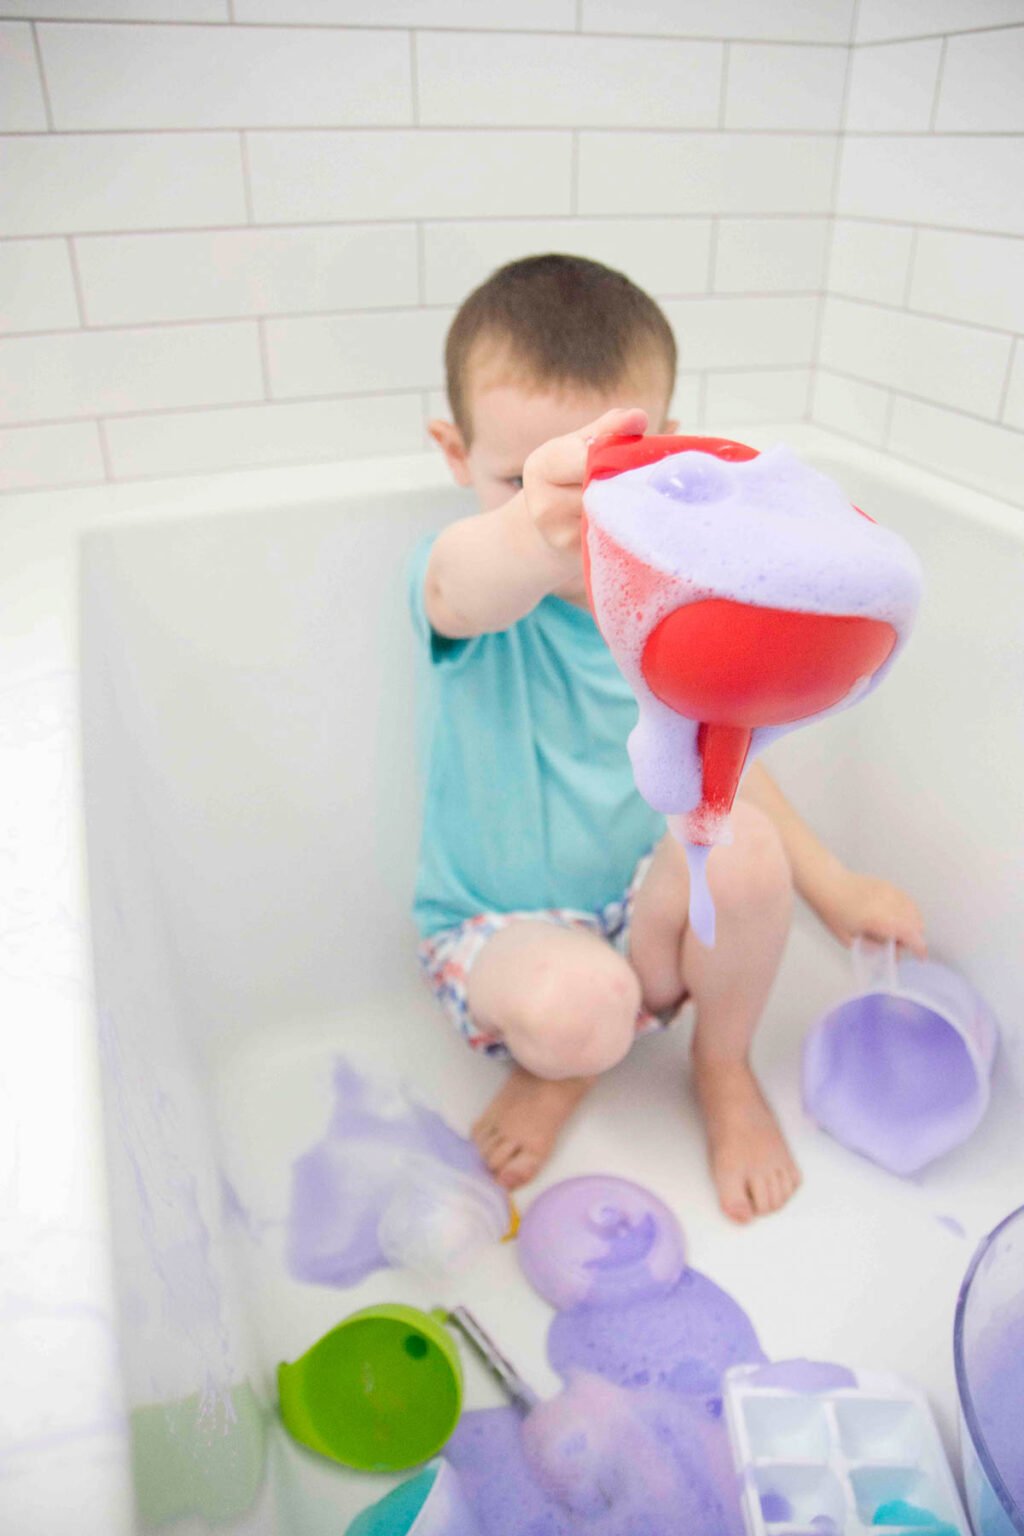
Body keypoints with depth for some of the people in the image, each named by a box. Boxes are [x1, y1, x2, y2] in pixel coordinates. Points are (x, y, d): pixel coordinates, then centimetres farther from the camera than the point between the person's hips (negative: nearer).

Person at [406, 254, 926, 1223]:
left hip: (642, 907, 4)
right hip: (501, 928, -3)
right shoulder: (469, 572, -19)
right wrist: (533, 536, -72)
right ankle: (555, 1062, 5)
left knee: (744, 849, -27)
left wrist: (830, 885, 1)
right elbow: (462, 593, -47)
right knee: (577, 1007, -35)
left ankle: (724, 1072, 3)